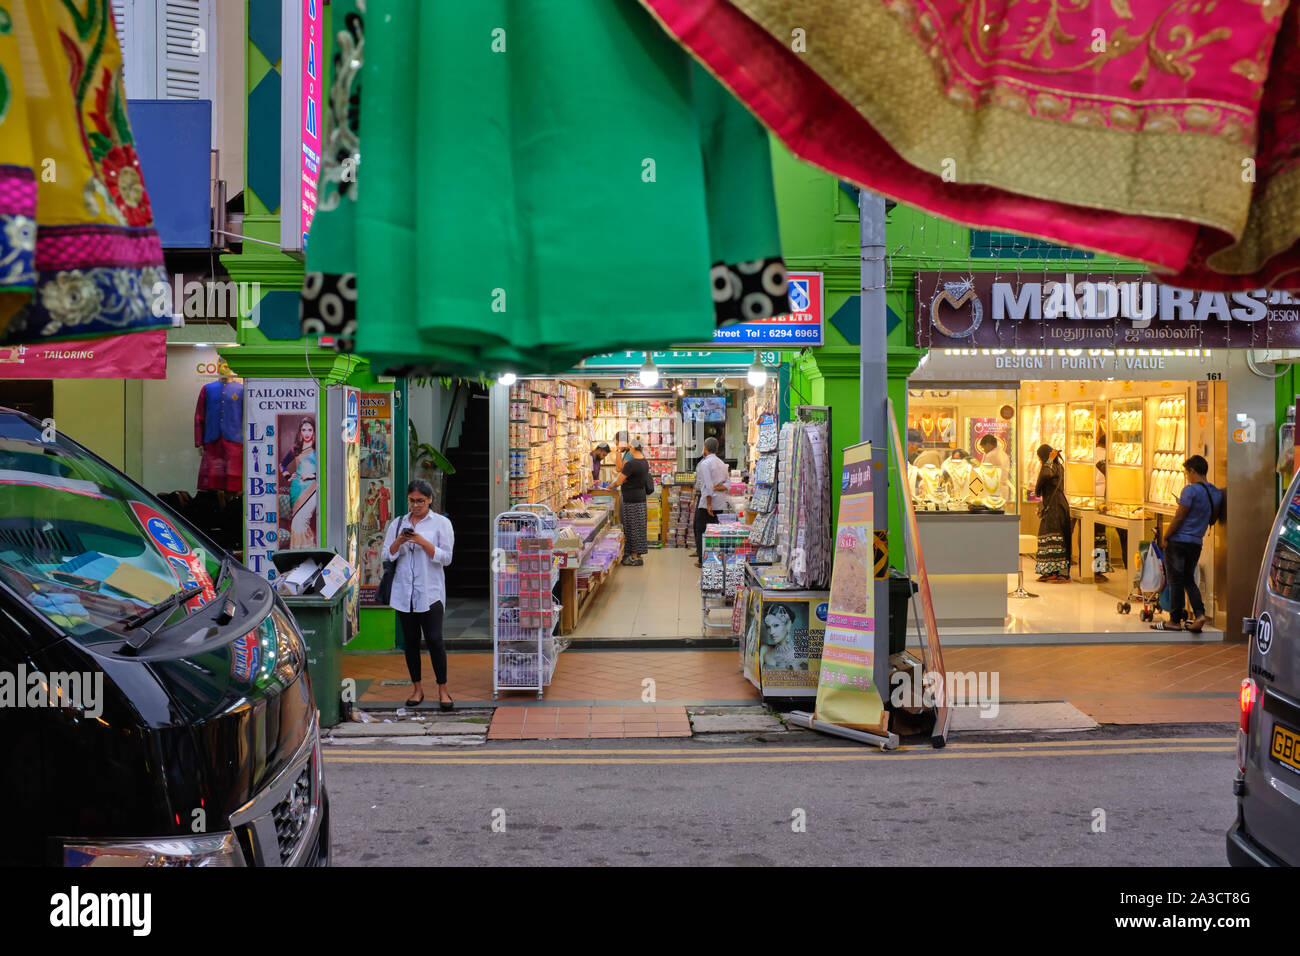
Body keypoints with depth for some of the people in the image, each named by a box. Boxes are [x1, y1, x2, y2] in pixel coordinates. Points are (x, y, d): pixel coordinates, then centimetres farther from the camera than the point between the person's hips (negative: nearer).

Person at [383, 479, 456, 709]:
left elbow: (446, 558, -4)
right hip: (404, 592, 3)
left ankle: (442, 690, 4)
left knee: (434, 640, -7)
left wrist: (423, 542, -15)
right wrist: (399, 541, -9)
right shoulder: (397, 523, 12)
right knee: (410, 641, 8)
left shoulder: (441, 523, 2)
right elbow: (387, 556, 9)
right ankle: (417, 688, 19)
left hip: (430, 592, -3)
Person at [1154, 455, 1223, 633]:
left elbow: (1178, 518, -16)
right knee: (1189, 580, 17)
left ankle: (1175, 620, 5)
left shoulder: (1190, 490, -15)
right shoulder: (1217, 493, 9)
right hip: (1196, 543, 7)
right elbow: (1212, 520, 18)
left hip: (1178, 541, -7)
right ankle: (1200, 614, 1)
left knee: (1176, 581, 0)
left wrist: (1166, 537, -5)